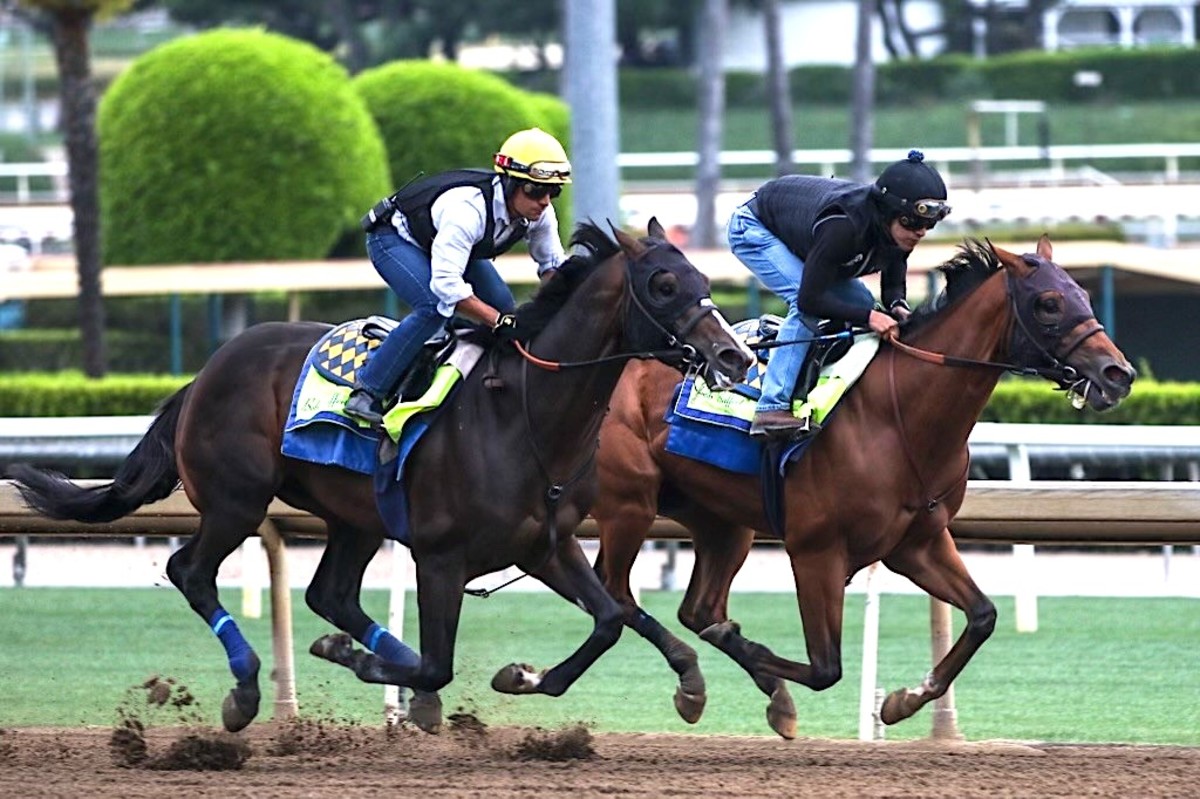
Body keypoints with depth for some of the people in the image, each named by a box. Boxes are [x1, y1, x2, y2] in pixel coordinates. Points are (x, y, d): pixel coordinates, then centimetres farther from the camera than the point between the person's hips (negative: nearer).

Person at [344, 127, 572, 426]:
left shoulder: (540, 214, -19)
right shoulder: (467, 209, -42)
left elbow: (552, 264, -3)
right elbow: (446, 284, -44)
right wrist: (501, 322, -45)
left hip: (450, 244, 8)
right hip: (395, 240, -8)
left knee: (505, 306, -6)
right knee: (434, 307, -30)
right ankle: (366, 393, -24)